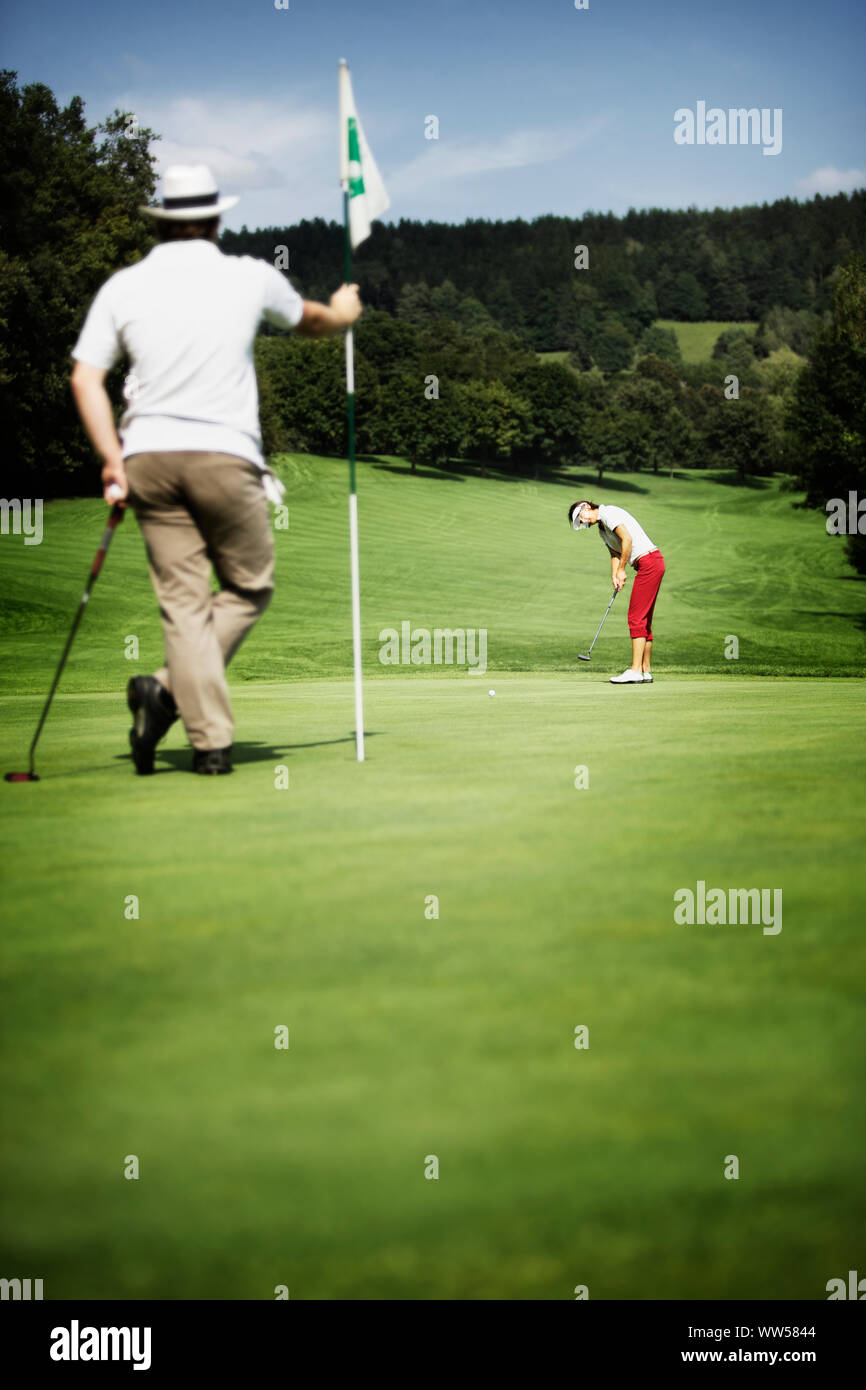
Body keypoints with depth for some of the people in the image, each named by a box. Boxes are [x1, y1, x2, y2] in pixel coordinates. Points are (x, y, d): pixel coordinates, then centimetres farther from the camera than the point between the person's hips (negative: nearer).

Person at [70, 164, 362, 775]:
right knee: (250, 588, 11)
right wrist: (343, 312, 46)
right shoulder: (249, 277, 3)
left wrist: (113, 460, 2)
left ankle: (211, 740, -4)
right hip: (224, 453, -3)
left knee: (183, 601, 4)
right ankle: (169, 689, -8)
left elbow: (85, 379, -1)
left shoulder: (123, 286, 5)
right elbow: (311, 319, 24)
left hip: (147, 457, 3)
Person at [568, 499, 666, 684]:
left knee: (636, 618, -12)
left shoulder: (609, 513, -8)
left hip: (648, 562, -10)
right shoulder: (602, 530, 22)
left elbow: (627, 538, -18)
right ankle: (646, 671, 13)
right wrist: (614, 576, -4)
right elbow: (615, 554, 14)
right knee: (644, 620, 11)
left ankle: (635, 670, -14)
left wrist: (621, 570, -11)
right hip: (652, 565, 10)